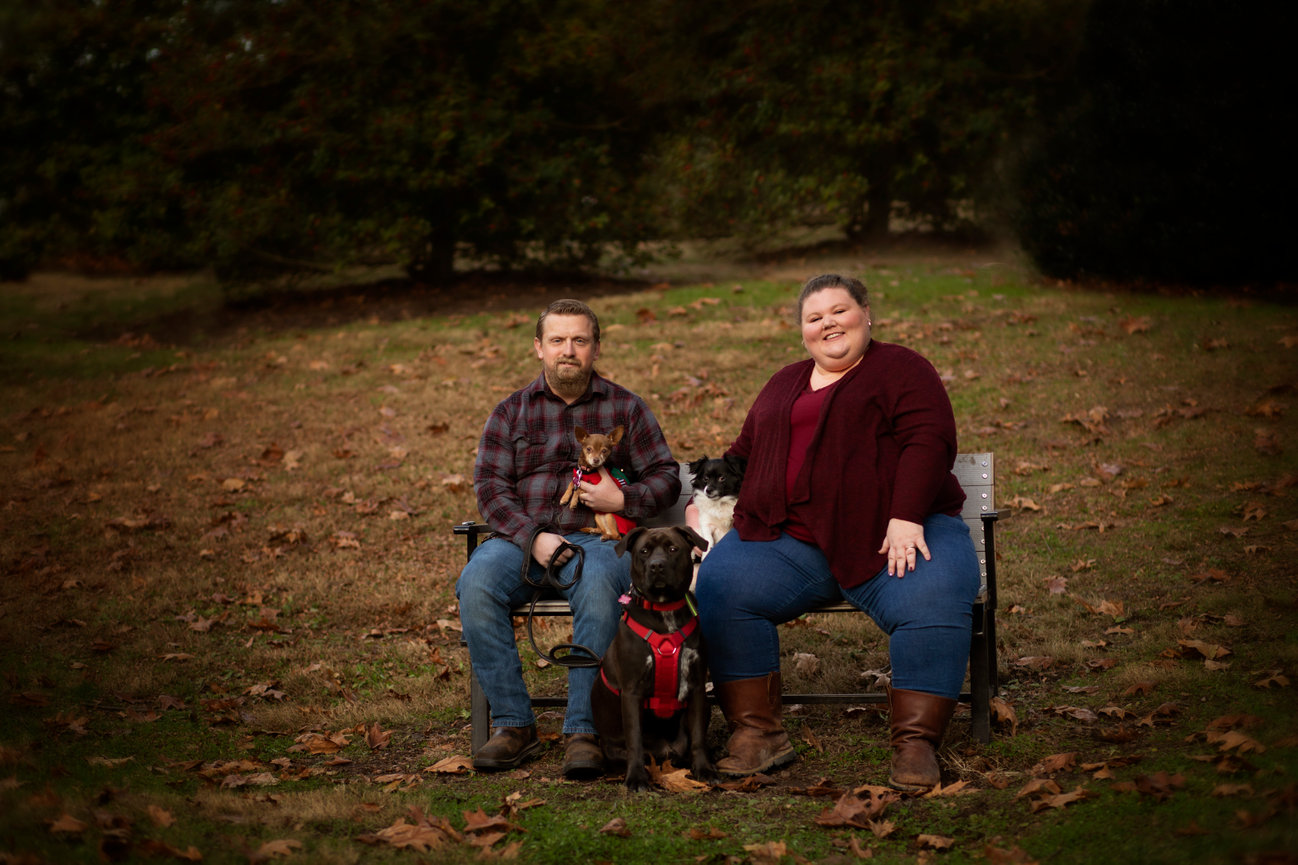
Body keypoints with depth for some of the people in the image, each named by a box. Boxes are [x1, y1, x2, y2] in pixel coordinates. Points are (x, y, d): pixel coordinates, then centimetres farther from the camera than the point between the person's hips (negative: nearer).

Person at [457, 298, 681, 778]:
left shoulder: (625, 407, 14)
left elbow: (666, 476, 12)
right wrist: (532, 537, -12)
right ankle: (513, 724, -22)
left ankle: (583, 730, -30)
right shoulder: (511, 411, 15)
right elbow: (490, 484, 5)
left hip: (597, 537, -2)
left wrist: (624, 499, -10)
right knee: (475, 587, -30)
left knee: (598, 593, -37)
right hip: (522, 536, 2)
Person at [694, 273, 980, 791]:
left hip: (893, 535, -4)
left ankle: (916, 745, -26)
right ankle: (758, 735, -18)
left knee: (933, 601, -34)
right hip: (790, 542, 4)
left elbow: (928, 441, -8)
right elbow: (743, 454, 30)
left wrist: (905, 520, -21)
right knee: (719, 583, -23)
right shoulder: (784, 385, 26)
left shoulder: (899, 370, 7)